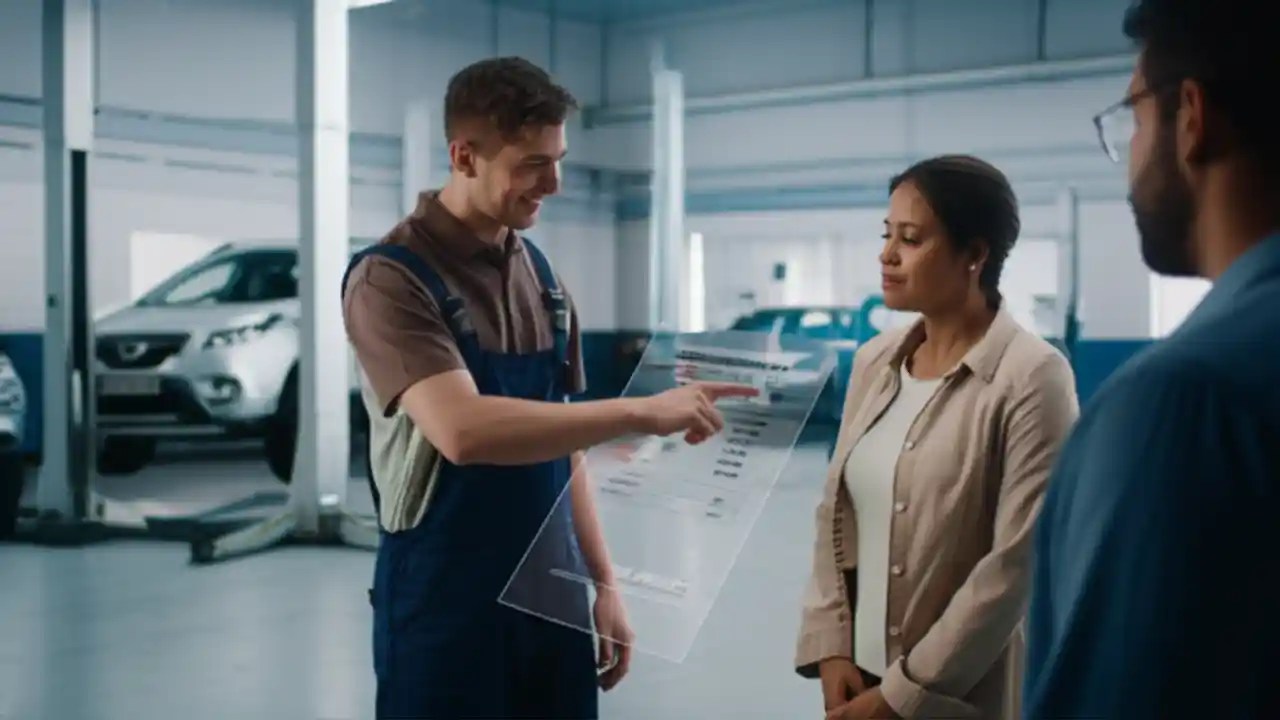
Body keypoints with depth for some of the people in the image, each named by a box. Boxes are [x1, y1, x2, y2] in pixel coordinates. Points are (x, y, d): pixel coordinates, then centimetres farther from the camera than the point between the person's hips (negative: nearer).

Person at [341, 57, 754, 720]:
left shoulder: (539, 273, 8)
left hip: (551, 597, 6)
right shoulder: (389, 279, -13)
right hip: (444, 604, -6)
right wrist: (641, 412, -27)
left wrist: (602, 582, 11)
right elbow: (464, 431, -28)